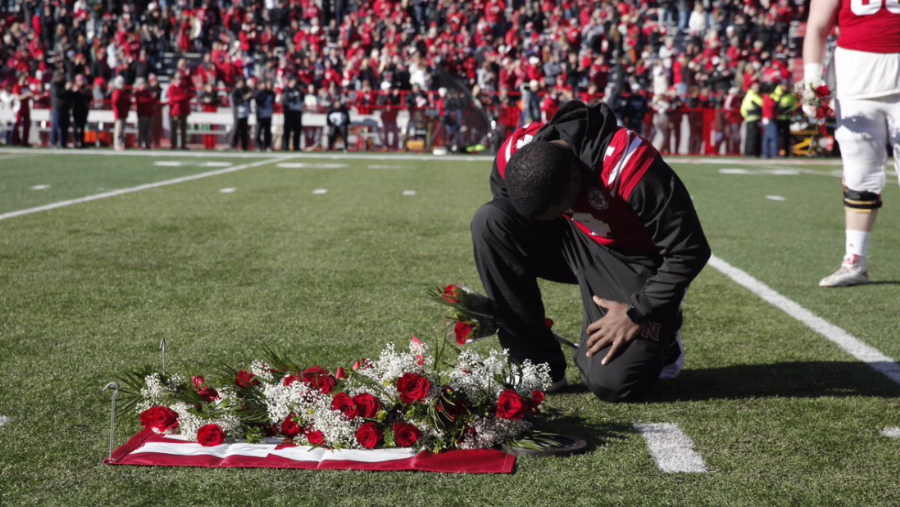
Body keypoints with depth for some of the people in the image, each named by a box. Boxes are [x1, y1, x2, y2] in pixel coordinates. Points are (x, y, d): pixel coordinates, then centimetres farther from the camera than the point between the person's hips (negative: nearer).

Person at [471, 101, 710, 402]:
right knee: (489, 222, -22)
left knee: (612, 384, -20)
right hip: (572, 244, 5)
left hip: (633, 260, -5)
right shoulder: (514, 155, -21)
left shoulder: (630, 168, -35)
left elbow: (688, 252, -23)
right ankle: (539, 366, -12)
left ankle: (658, 336, 19)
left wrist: (638, 313, -20)